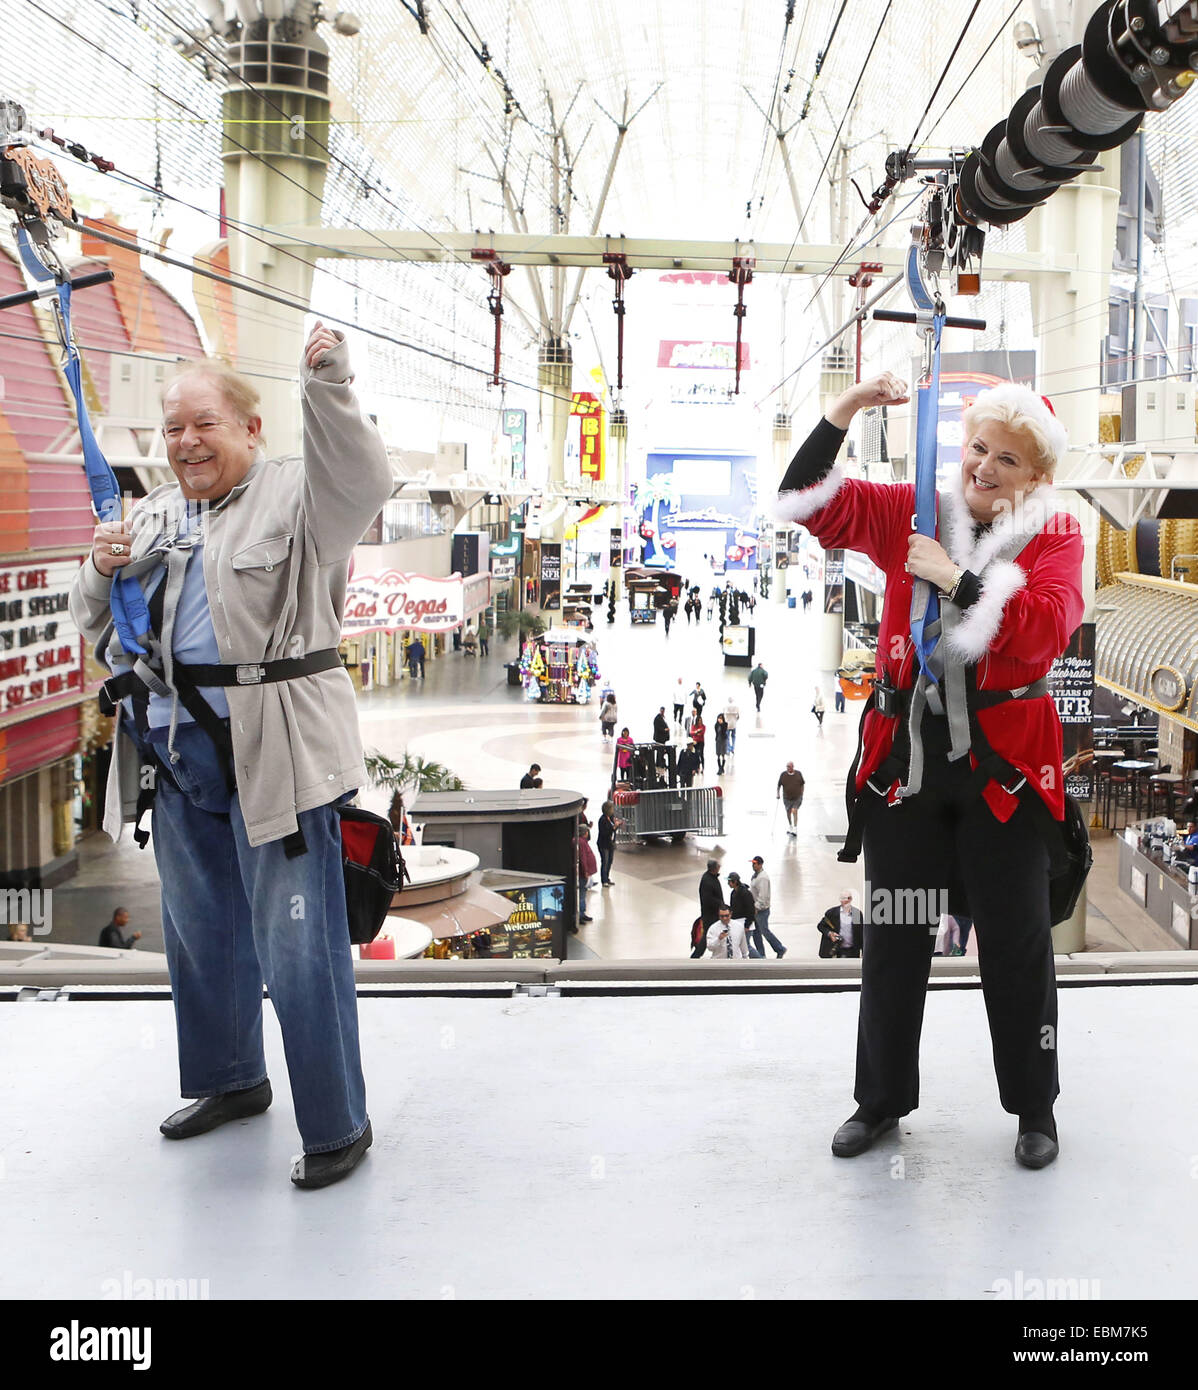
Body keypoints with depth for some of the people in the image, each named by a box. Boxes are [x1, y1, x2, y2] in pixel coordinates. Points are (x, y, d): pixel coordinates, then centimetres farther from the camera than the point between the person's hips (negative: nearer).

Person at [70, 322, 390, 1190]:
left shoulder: (294, 497, -5)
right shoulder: (153, 517, 16)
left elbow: (364, 481, -25)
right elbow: (96, 626, 19)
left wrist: (328, 386, -37)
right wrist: (101, 572, -2)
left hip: (275, 760, -7)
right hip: (179, 760, 8)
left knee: (298, 949, -3)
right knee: (201, 937, 21)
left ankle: (338, 1126, 11)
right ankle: (231, 1081, 43)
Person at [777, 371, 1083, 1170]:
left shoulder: (1054, 535, -3)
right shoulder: (913, 514, 5)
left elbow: (1048, 628, -20)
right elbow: (809, 502, 1)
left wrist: (958, 580, -23)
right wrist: (846, 412, -9)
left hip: (1004, 768, -2)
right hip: (907, 754, 3)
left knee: (1016, 941, 8)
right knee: (894, 938, 12)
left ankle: (1035, 1110, 27)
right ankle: (882, 1102, 28)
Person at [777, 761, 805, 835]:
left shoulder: (798, 774, -7)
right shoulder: (783, 774, -9)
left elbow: (802, 784, 5)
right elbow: (779, 785, 1)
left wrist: (801, 795, 5)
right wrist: (778, 794, -4)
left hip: (797, 797, -2)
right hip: (787, 798, 2)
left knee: (794, 810, -17)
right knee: (788, 812, 14)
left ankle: (795, 829, -15)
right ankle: (790, 827, 38)